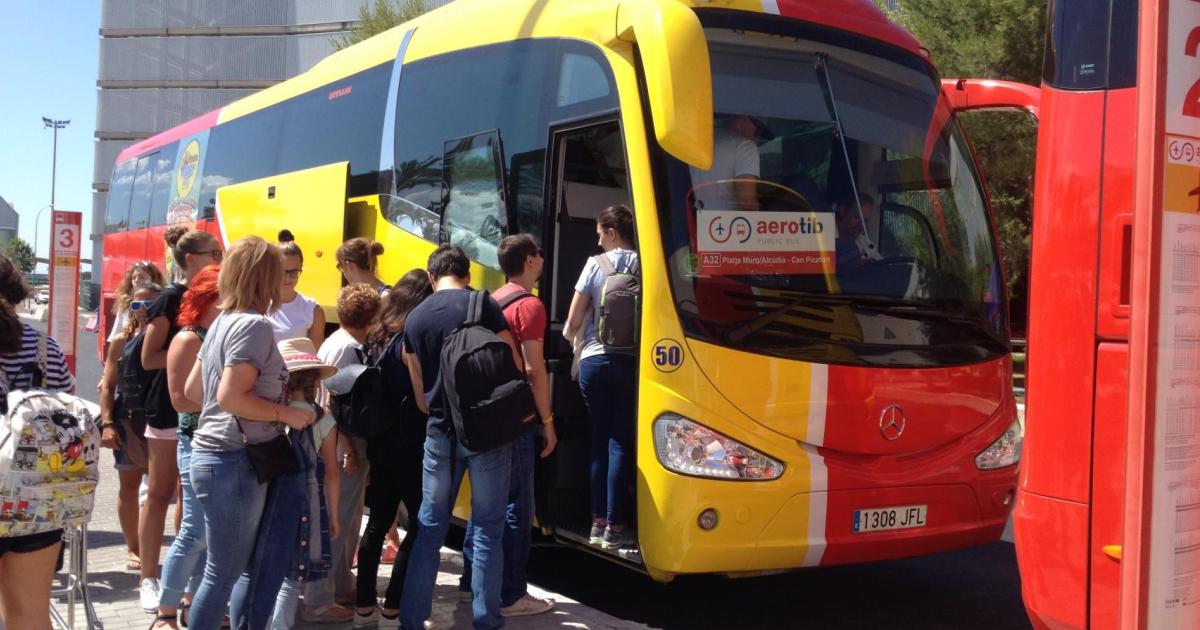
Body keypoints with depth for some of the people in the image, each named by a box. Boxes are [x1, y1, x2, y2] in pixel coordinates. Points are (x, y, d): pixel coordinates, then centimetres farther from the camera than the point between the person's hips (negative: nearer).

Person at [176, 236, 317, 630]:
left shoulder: (223, 322, 12)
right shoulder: (255, 325, -16)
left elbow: (193, 389, 17)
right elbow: (231, 397, -24)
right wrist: (287, 414, -15)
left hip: (215, 454, 10)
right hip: (233, 461, -10)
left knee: (236, 568, 19)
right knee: (223, 573, 0)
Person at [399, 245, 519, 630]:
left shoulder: (414, 319, 7)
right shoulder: (483, 306, -5)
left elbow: (418, 390, 12)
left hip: (440, 434, 3)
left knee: (430, 528, 12)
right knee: (487, 530, 5)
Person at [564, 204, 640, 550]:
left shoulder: (595, 264, 0)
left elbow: (573, 320, 1)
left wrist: (570, 340, 20)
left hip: (594, 360, 1)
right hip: (630, 362, -1)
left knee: (599, 439, 10)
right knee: (621, 442, 2)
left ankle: (598, 521, 12)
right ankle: (615, 526, 1)